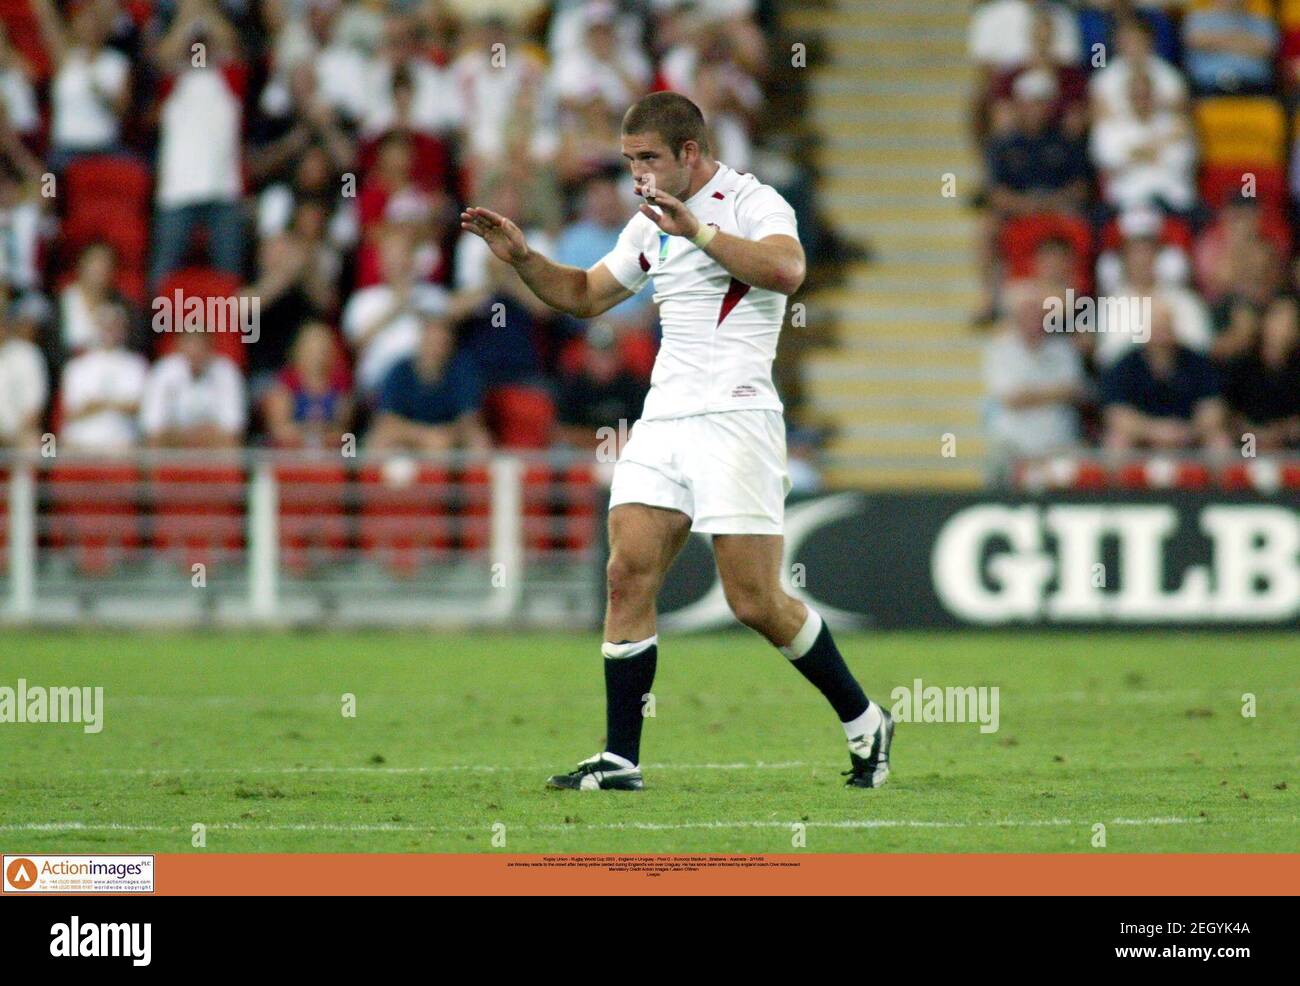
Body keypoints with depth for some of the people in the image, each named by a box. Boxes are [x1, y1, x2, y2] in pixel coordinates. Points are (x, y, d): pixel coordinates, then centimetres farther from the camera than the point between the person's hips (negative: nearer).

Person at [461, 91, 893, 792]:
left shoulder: (752, 203, -4)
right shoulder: (650, 224, 19)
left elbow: (786, 270, -24)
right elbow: (585, 296, 30)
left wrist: (699, 232, -29)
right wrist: (521, 258, 15)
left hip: (733, 416, -7)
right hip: (662, 419, 7)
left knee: (757, 602, -8)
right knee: (628, 575, -6)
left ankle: (863, 721, 11)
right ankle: (620, 760, -5)